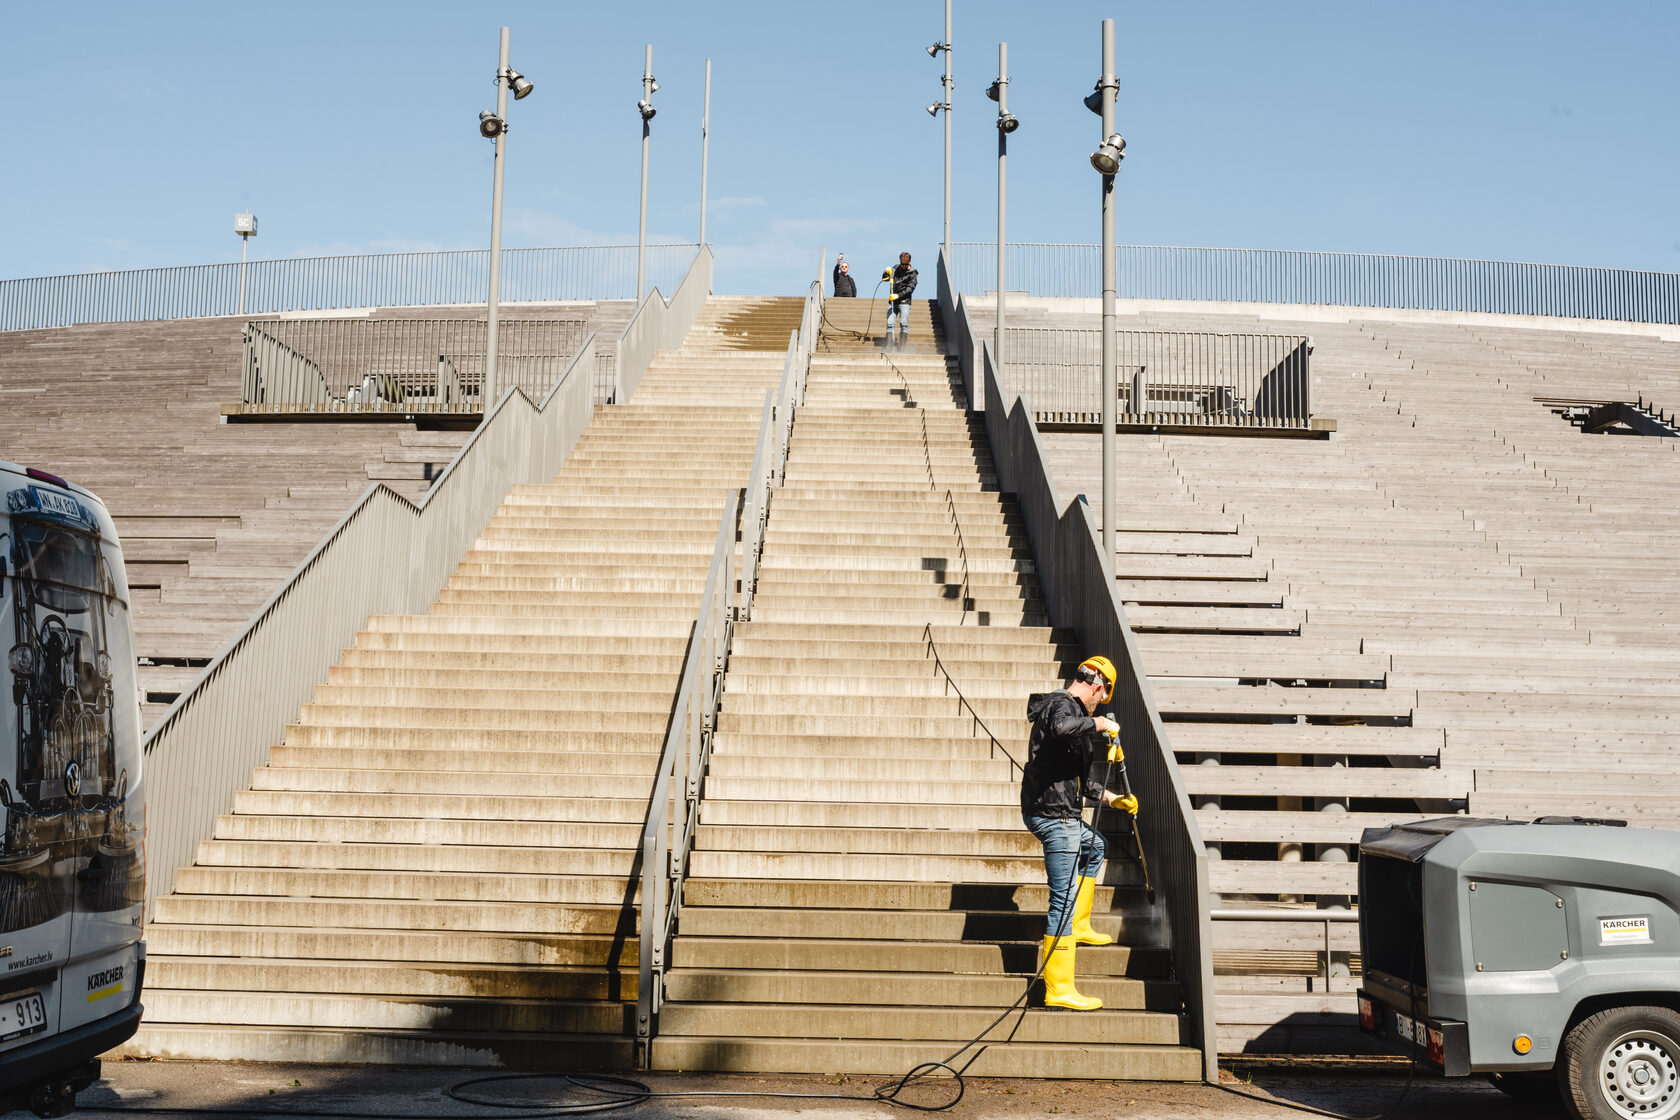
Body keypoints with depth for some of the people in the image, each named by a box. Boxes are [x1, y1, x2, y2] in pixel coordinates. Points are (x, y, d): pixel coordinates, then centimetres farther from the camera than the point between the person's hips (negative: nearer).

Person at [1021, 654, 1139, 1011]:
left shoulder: (1065, 706, 21)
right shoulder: (1064, 705, -10)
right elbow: (1061, 727, -38)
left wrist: (1109, 797, 30)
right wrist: (1098, 723, -22)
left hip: (1056, 813, 11)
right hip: (1053, 814, -11)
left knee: (1095, 847, 35)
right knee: (1065, 897, -10)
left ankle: (1078, 927, 39)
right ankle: (1058, 989, -10)